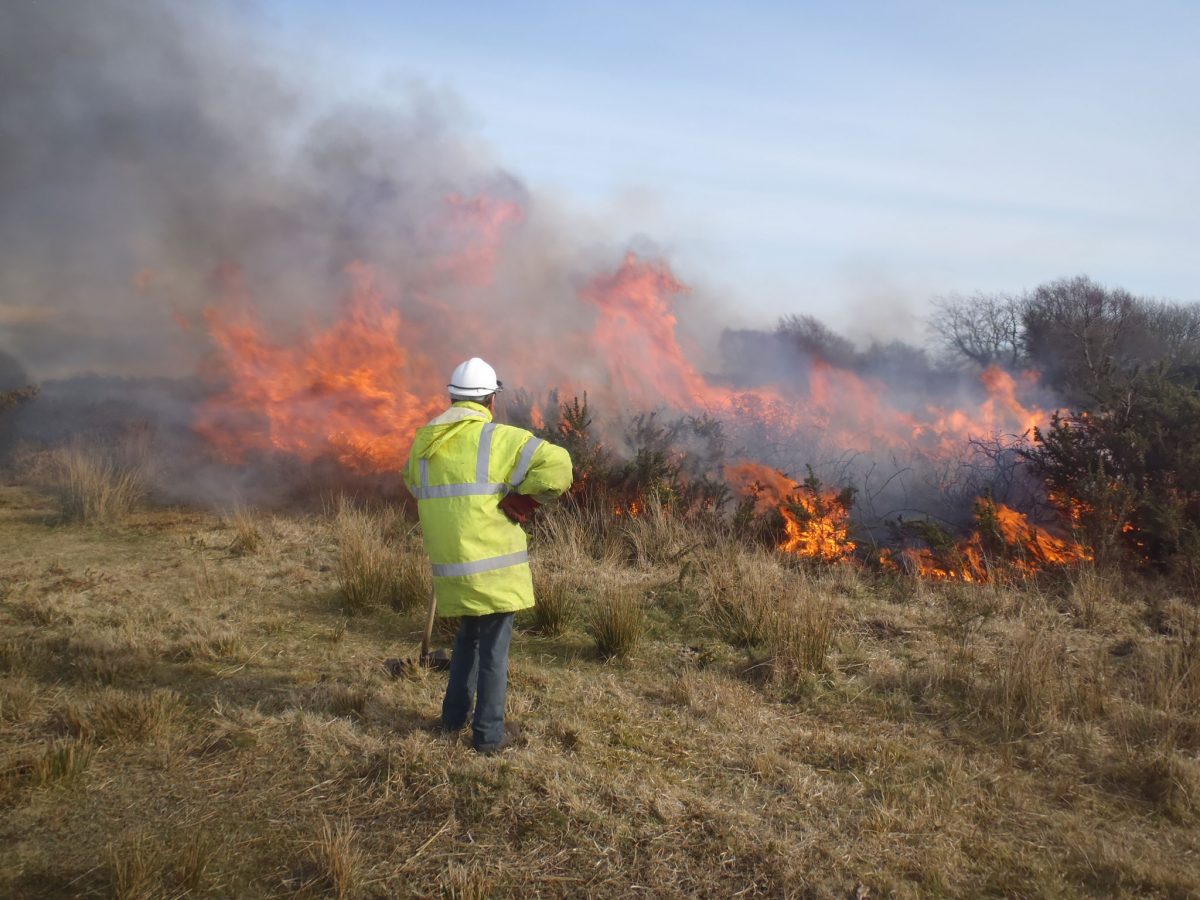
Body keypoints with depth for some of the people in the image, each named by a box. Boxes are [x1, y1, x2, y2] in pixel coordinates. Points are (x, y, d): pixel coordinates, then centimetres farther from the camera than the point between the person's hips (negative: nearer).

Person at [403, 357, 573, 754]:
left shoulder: (423, 442, 9)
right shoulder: (498, 438, -10)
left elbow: (413, 482, 29)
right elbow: (556, 464, -18)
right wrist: (523, 501, -5)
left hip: (451, 566, 6)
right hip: (493, 566, -6)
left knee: (469, 635, 25)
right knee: (493, 648, 6)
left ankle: (455, 714, 32)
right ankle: (489, 733, 13)